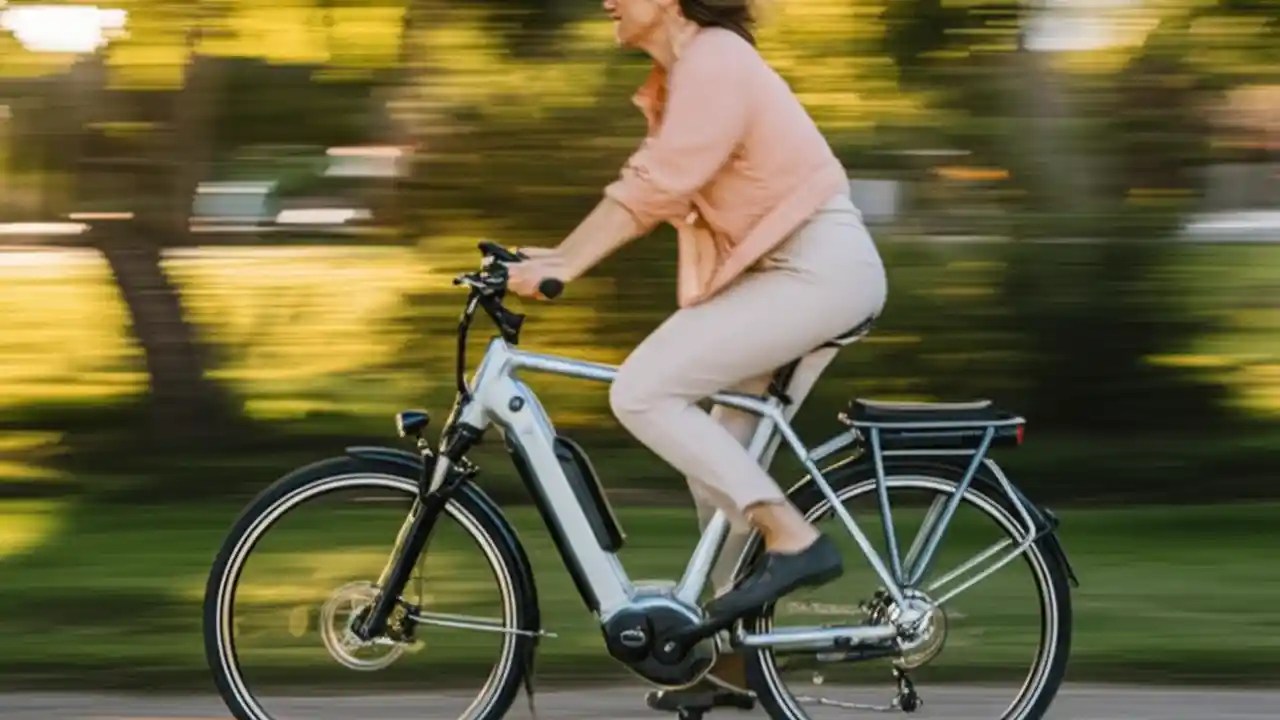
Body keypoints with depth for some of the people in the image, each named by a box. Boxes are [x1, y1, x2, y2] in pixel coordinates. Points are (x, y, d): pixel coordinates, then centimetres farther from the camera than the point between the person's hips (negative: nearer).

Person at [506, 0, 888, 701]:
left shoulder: (714, 62, -15)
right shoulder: (677, 76, 16)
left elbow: (654, 189, -23)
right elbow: (646, 186, 14)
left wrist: (564, 269, -25)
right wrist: (555, 255, 4)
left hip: (819, 268, -10)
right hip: (787, 270, 10)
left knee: (641, 392, -16)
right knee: (721, 463, 11)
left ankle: (793, 539, -14)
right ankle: (732, 652, 17)